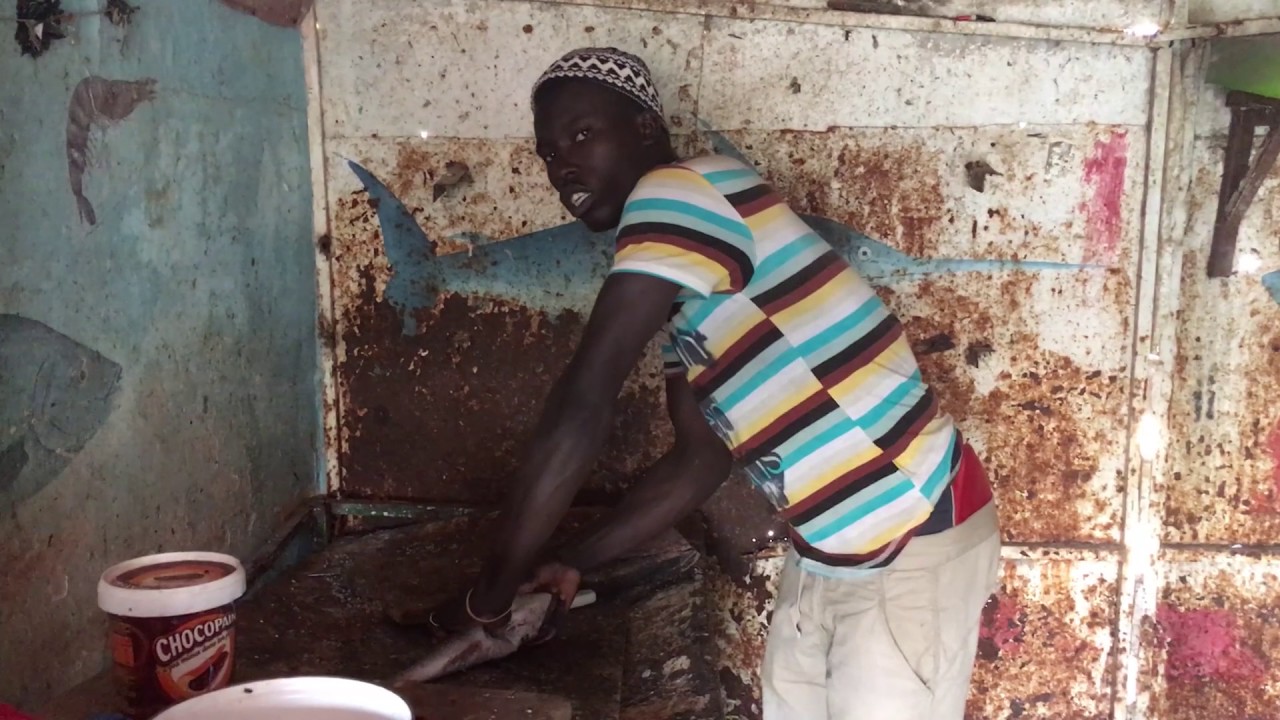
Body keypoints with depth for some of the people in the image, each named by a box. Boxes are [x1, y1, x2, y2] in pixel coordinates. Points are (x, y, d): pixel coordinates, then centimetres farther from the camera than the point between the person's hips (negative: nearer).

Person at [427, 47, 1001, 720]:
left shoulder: (681, 194, -19)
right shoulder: (680, 288, 9)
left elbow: (580, 413, -24)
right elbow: (700, 457, 13)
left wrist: (490, 593, -15)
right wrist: (573, 561, 8)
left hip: (910, 550, -9)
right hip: (824, 553, 9)